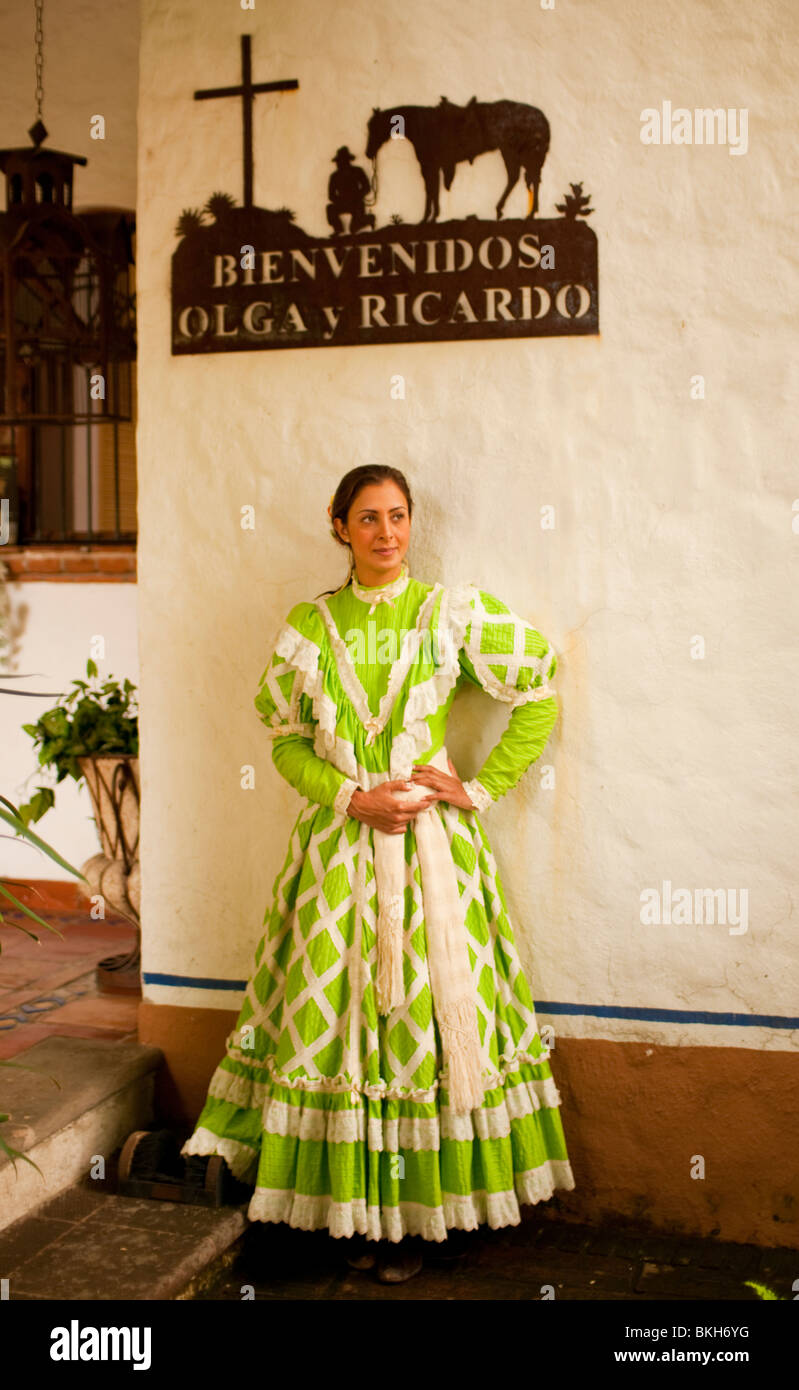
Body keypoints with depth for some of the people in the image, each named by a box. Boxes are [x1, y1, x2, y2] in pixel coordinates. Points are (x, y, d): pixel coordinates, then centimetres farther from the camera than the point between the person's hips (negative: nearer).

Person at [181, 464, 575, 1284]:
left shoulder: (456, 611, 0)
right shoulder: (308, 625, 5)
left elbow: (540, 697, 4)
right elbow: (285, 737, 8)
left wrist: (481, 789, -3)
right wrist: (351, 797, -8)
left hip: (434, 846, -1)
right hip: (338, 843, 2)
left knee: (427, 1008, 0)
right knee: (338, 1009, 3)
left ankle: (417, 1210, 14)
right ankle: (356, 1208, 19)